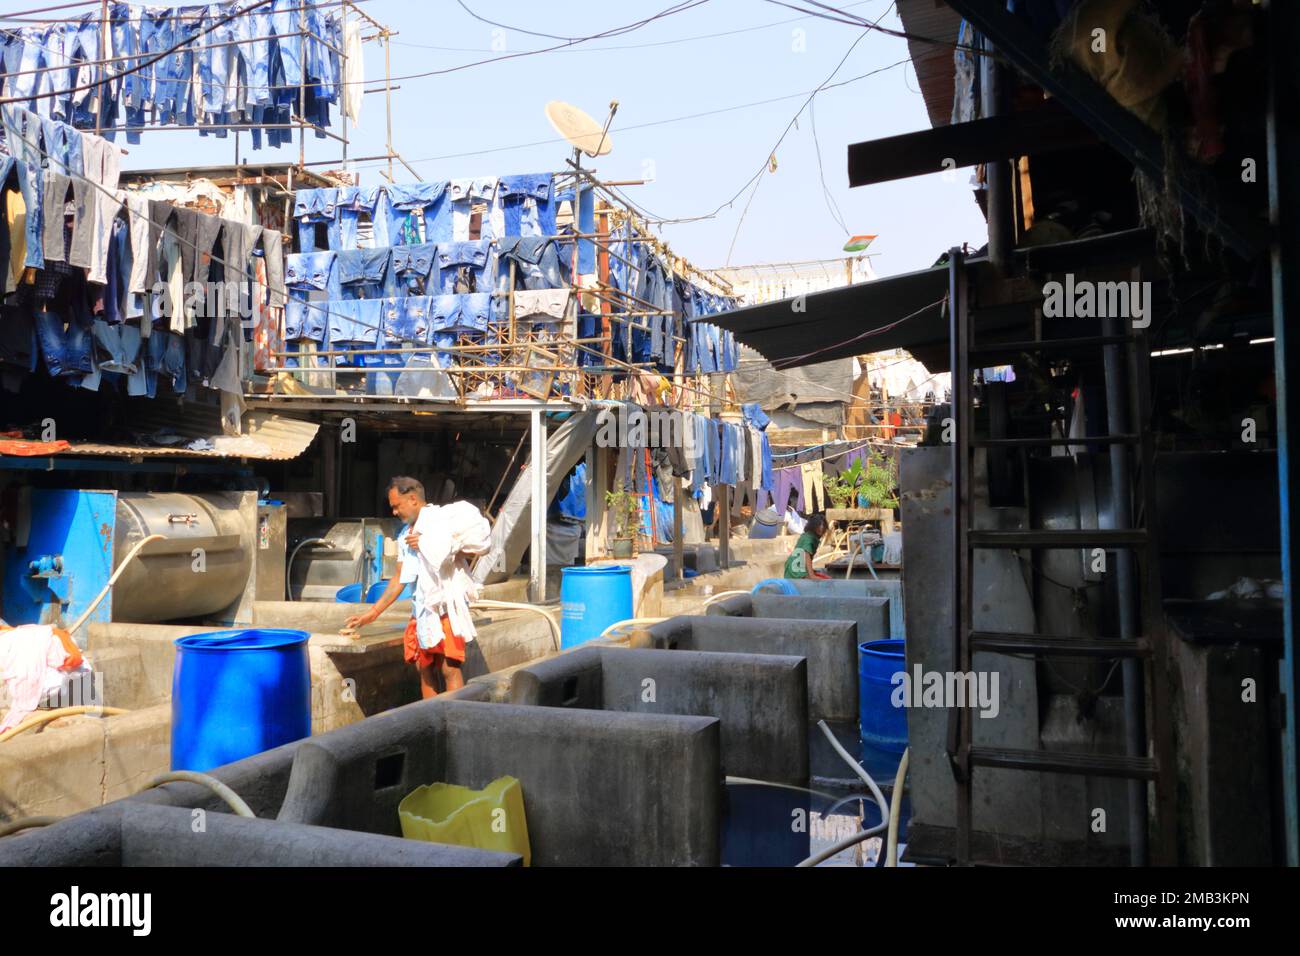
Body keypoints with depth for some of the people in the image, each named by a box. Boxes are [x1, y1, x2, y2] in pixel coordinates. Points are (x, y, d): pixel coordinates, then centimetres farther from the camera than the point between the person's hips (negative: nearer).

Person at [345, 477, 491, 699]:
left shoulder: (442, 518, -6)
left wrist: (427, 544, -12)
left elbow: (478, 541, -12)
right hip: (422, 606, 8)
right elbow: (400, 579, 20)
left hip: (447, 603, -8)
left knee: (449, 668, -11)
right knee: (424, 668, 9)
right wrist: (372, 613, 16)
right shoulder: (405, 535, 17)